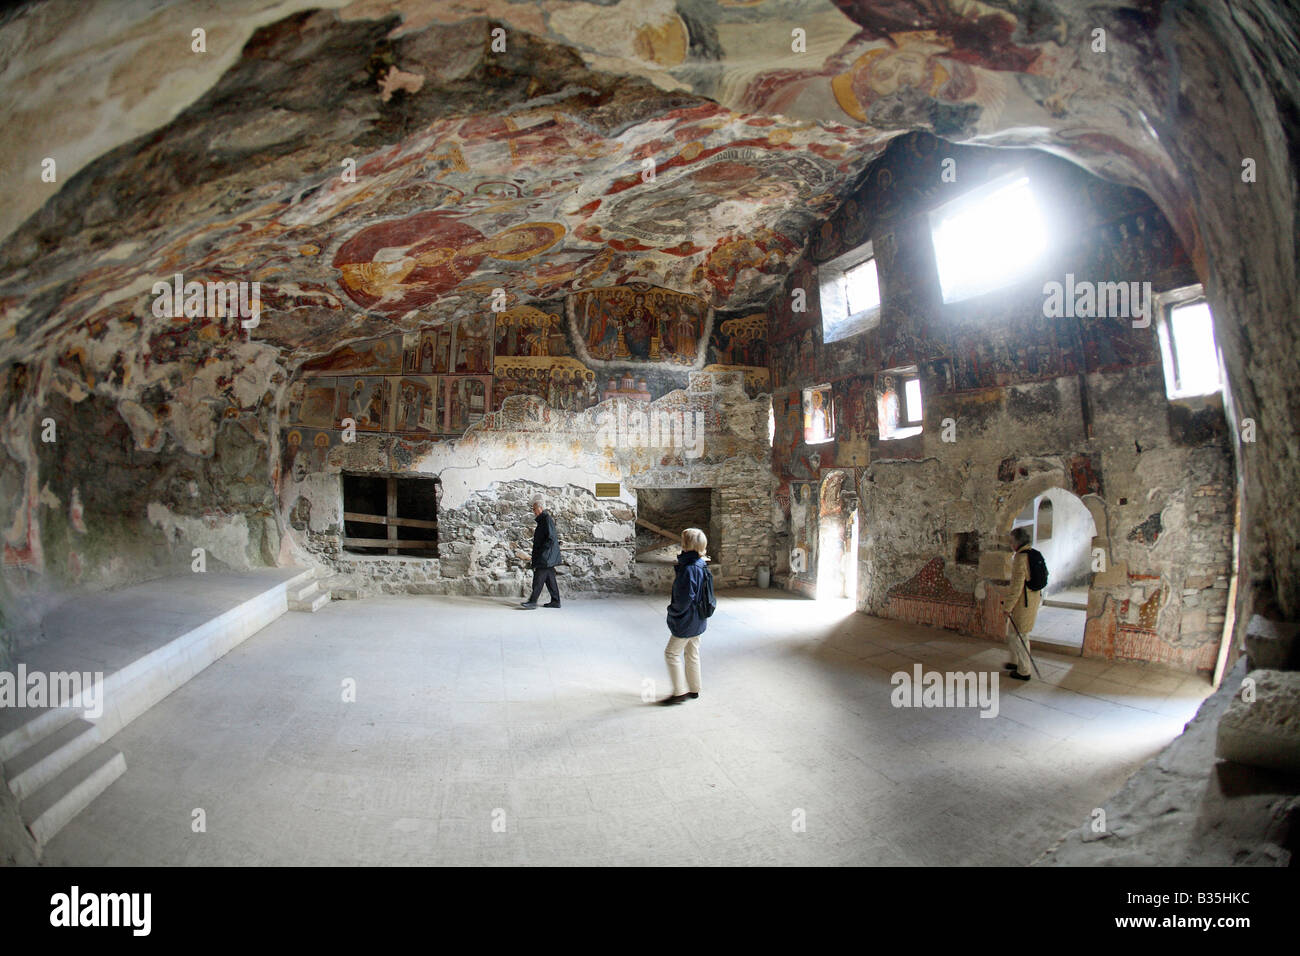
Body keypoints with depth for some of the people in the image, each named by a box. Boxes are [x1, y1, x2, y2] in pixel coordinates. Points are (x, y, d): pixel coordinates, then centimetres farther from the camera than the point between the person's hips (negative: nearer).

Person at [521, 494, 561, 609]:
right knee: (549, 578, 11)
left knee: (538, 578, -9)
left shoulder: (547, 519, -15)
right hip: (546, 557, 10)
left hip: (546, 556, -10)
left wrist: (541, 551, -21)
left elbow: (551, 539, -21)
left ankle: (533, 601, -8)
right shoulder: (543, 519, 17)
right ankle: (555, 601, 15)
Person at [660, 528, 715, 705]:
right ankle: (693, 690, 28)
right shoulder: (701, 565, 5)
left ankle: (679, 692, 5)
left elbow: (685, 598, -26)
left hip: (687, 621, -9)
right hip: (698, 619, 9)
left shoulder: (689, 569, -25)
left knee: (671, 653, 1)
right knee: (692, 654, 18)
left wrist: (673, 611, -12)